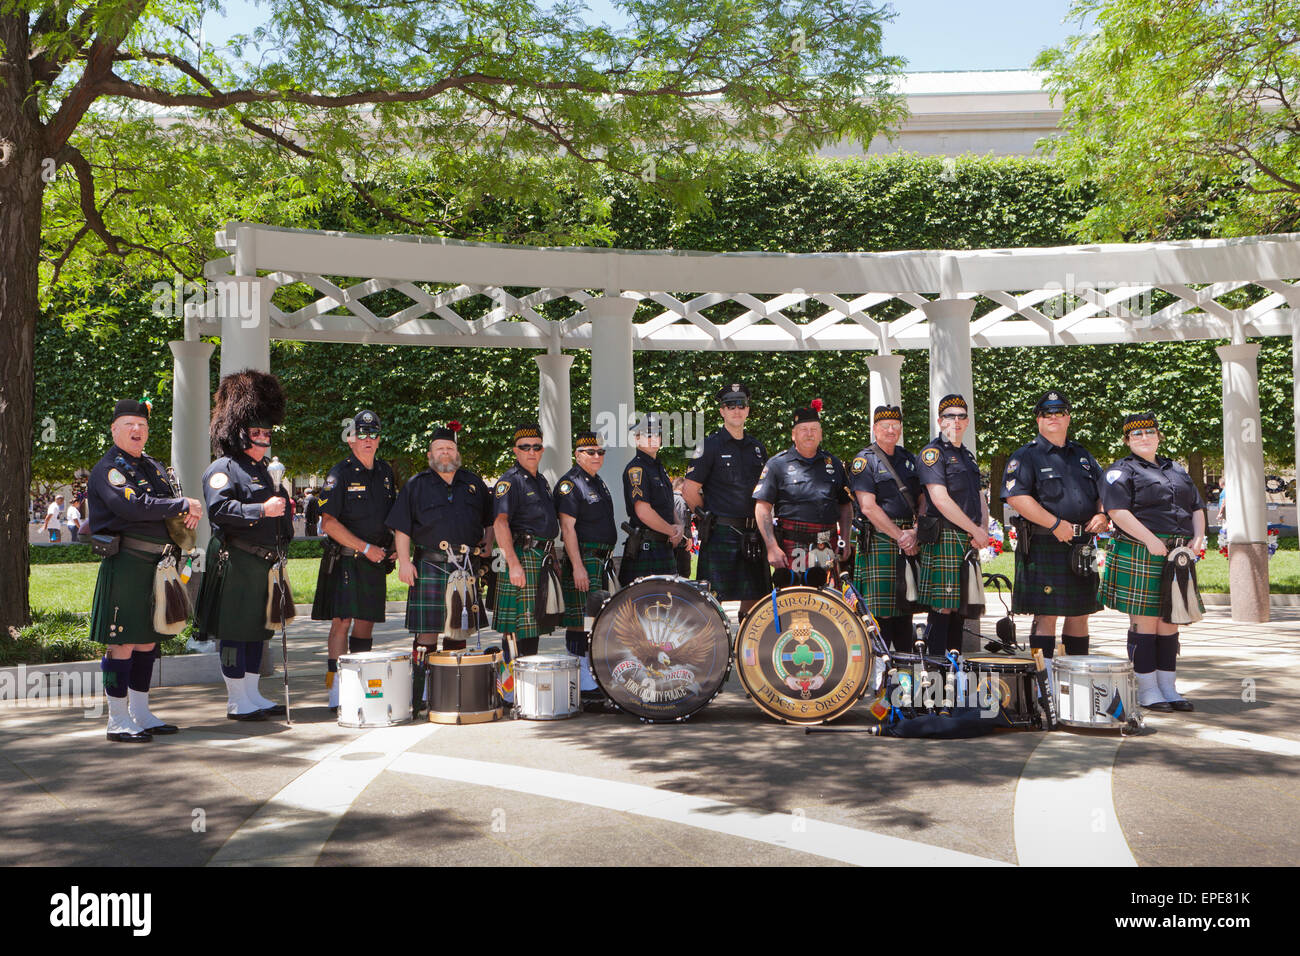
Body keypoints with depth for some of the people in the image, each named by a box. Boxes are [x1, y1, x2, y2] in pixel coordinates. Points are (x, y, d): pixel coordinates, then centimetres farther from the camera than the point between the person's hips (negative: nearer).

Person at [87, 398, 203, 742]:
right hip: (126, 567, -8)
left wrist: (189, 512, -4)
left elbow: (170, 499, 20)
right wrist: (182, 505, -16)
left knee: (147, 641, 12)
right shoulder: (108, 468, -7)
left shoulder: (153, 466, 19)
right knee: (123, 644, -5)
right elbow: (133, 506, -22)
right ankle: (118, 722, 3)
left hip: (156, 567, 8)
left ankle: (141, 715, 21)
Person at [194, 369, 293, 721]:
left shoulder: (262, 471, 21)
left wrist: (282, 506, 10)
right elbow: (220, 509, -21)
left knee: (258, 628, 12)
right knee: (235, 631, -2)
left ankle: (253, 695, 21)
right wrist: (262, 510, -25)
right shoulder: (223, 469, -7)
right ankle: (237, 701, 6)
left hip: (263, 564, 9)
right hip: (235, 563, -9)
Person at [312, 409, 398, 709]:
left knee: (366, 622, 9)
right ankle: (336, 686, -6)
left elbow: (395, 515, 23)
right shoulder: (340, 474, -7)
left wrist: (393, 547, 7)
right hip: (345, 559, -5)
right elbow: (329, 523, -12)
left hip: (376, 561, 6)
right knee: (342, 620, -10)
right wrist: (366, 548, -14)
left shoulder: (386, 473, 12)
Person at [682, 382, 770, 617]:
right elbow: (690, 490, -6)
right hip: (720, 534, -5)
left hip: (752, 534, 6)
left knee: (753, 597, 9)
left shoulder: (758, 448, 14)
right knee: (713, 598, -4)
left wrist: (762, 523, 12)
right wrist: (710, 517, -2)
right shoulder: (710, 445, -3)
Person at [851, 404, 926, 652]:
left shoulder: (910, 460, 17)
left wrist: (914, 532, -4)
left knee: (906, 607, 10)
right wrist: (899, 536, -12)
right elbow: (868, 507, -11)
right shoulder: (864, 461, -2)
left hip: (910, 542, 6)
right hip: (879, 541, -6)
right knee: (880, 612, -7)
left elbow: (923, 500, 14)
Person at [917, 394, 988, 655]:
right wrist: (975, 530, -13)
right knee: (942, 609, -9)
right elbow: (940, 500, -16)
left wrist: (984, 530, 1)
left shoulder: (967, 455, 20)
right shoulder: (932, 452, -6)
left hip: (969, 543, 8)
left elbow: (980, 498, 21)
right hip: (944, 540, -8)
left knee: (961, 607, 11)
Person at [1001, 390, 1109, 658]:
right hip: (1045, 547, -6)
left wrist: (1101, 515, 0)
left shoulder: (1083, 455, 18)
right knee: (1046, 616, -6)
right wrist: (1056, 524, -19)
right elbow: (1016, 496, -15)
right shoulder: (1026, 457, -2)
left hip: (1082, 546, 6)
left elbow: (1104, 491, 23)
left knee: (1079, 614, 11)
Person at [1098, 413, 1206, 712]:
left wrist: (1198, 537, 2)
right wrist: (1151, 540, -21)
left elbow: (1197, 508, 21)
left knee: (1169, 623, 9)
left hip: (1177, 557, 6)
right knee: (1144, 622, -5)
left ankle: (1168, 688, 15)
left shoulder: (1176, 470, 21)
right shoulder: (1120, 472, -1)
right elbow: (1117, 511, -14)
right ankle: (1147, 690, 2)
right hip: (1140, 557, -6)